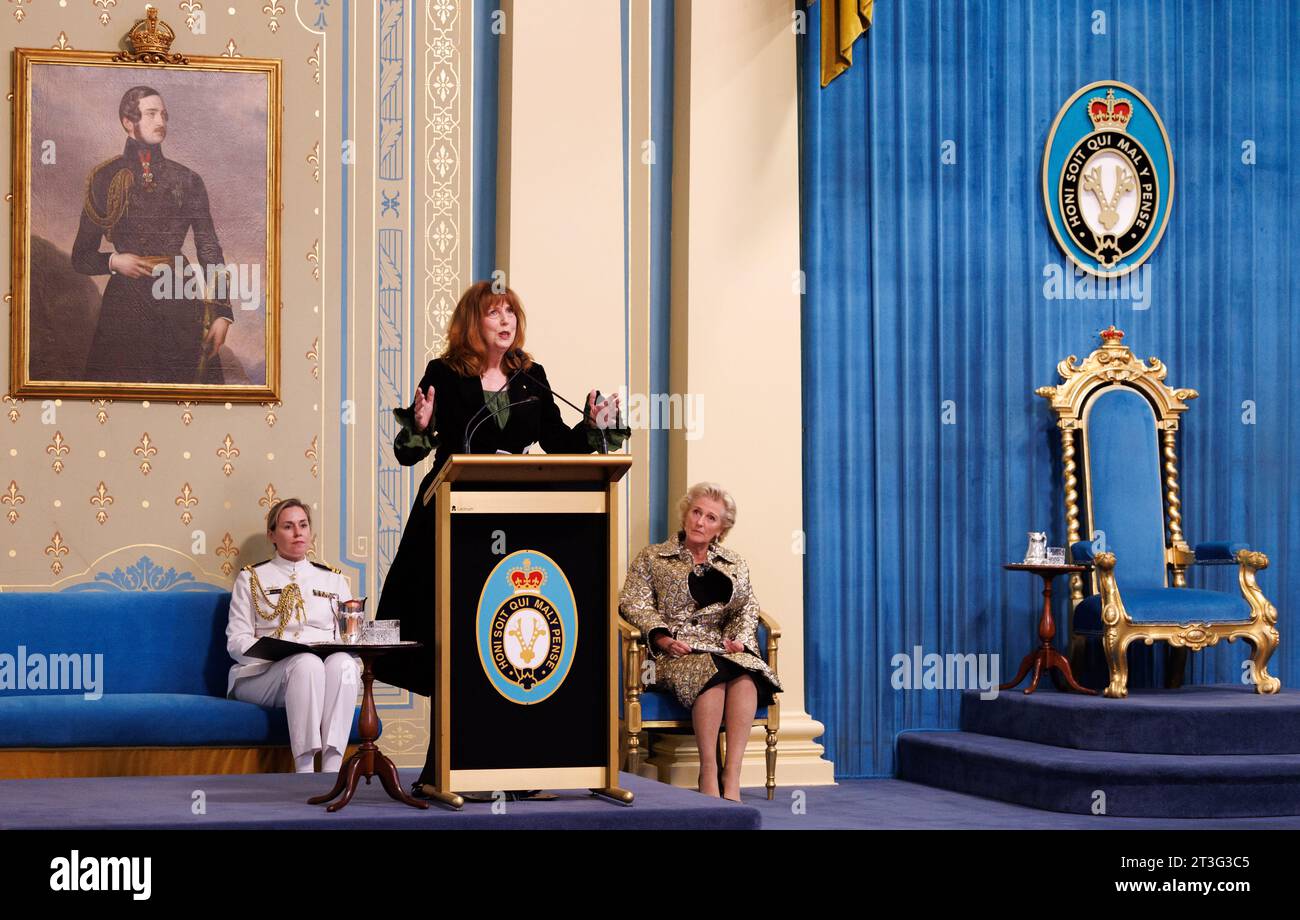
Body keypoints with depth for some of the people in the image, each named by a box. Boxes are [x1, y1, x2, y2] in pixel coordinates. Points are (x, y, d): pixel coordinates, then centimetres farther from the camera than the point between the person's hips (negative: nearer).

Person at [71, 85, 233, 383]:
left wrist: (222, 313, -7)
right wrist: (113, 261, -11)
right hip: (124, 302, 0)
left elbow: (209, 249, 2)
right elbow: (81, 257, 10)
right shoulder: (105, 179, 6)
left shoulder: (187, 180, 7)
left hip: (179, 303, 1)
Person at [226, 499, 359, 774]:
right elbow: (237, 640, 5)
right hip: (263, 674, -2)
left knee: (342, 662, -34)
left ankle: (332, 770, -45)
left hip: (325, 671, 2)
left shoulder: (333, 580, 23)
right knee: (306, 662, -37)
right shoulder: (251, 578, 16)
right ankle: (305, 770, -45)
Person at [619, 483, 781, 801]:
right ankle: (708, 773, -36)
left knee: (746, 672, -35)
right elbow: (633, 602, 6)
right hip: (675, 652, -2)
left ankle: (732, 780, -41)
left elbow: (747, 608, 19)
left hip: (723, 647, 3)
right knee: (711, 669, -38)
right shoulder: (652, 558, 16)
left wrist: (739, 638, -3)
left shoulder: (734, 564, 26)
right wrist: (661, 637, -11)